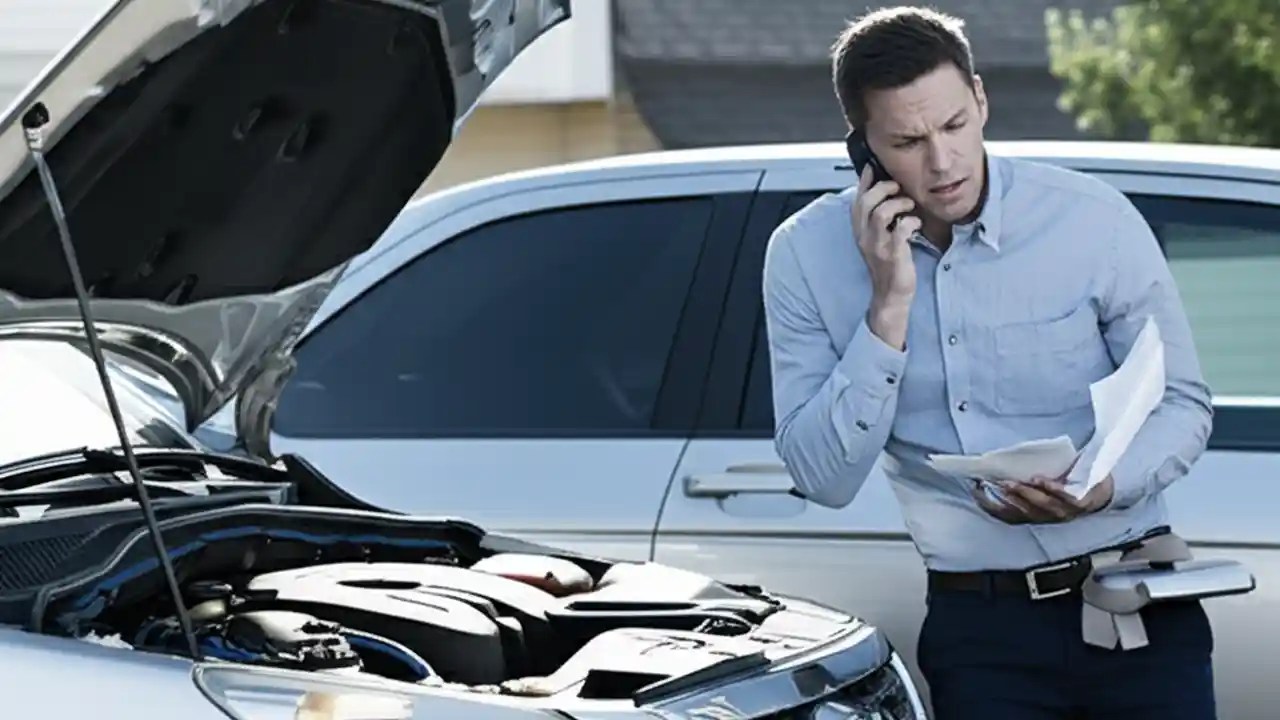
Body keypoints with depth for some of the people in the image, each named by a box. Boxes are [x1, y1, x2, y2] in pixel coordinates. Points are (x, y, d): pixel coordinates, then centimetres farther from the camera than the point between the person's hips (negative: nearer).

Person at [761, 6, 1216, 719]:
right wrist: (889, 307, -18)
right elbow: (825, 479, -8)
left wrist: (1104, 488, -19)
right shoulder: (808, 255, -4)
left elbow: (1183, 403, 1)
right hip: (979, 627, 0)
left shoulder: (1094, 218, -7)